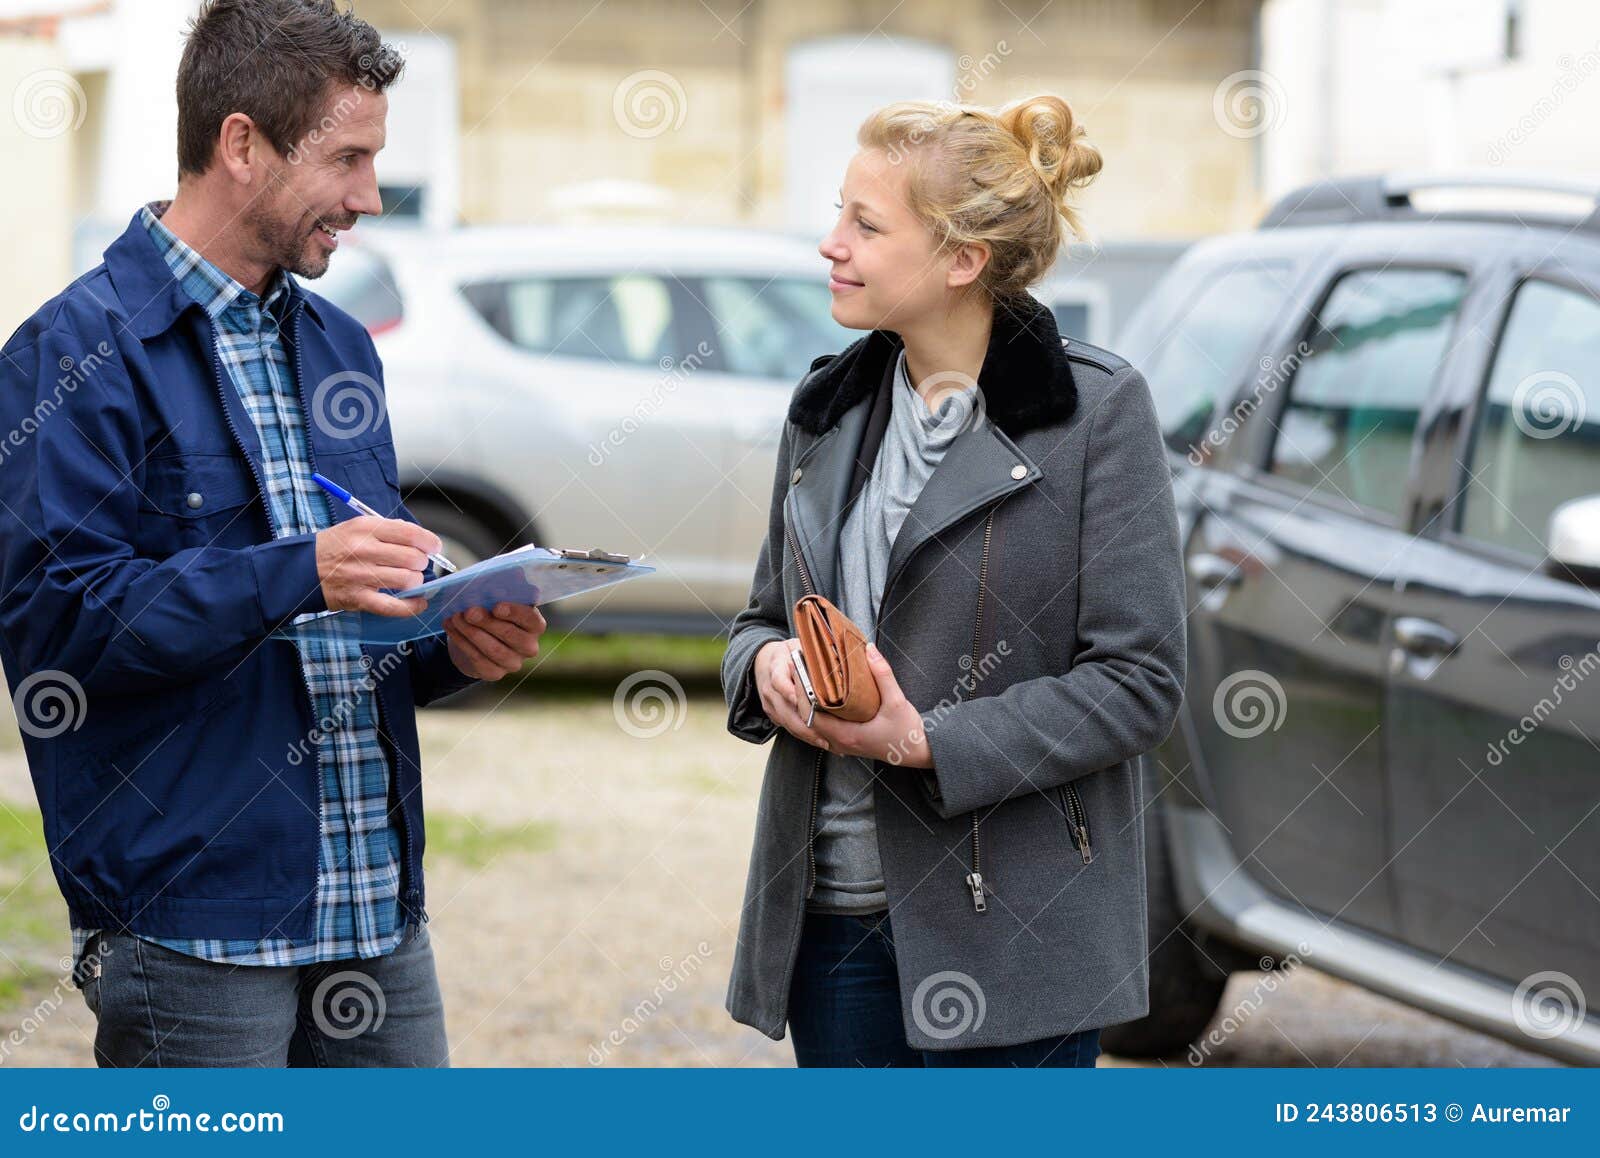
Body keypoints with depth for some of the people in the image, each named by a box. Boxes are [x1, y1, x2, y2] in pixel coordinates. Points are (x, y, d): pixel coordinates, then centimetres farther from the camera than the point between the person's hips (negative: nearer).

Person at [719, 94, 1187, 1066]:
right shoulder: (830, 405, 11)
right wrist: (766, 663, -4)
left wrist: (929, 741, -19)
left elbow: (1140, 682, -10)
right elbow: (767, 612, 21)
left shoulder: (1096, 410, -7)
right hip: (832, 905, 6)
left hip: (1012, 922, -6)